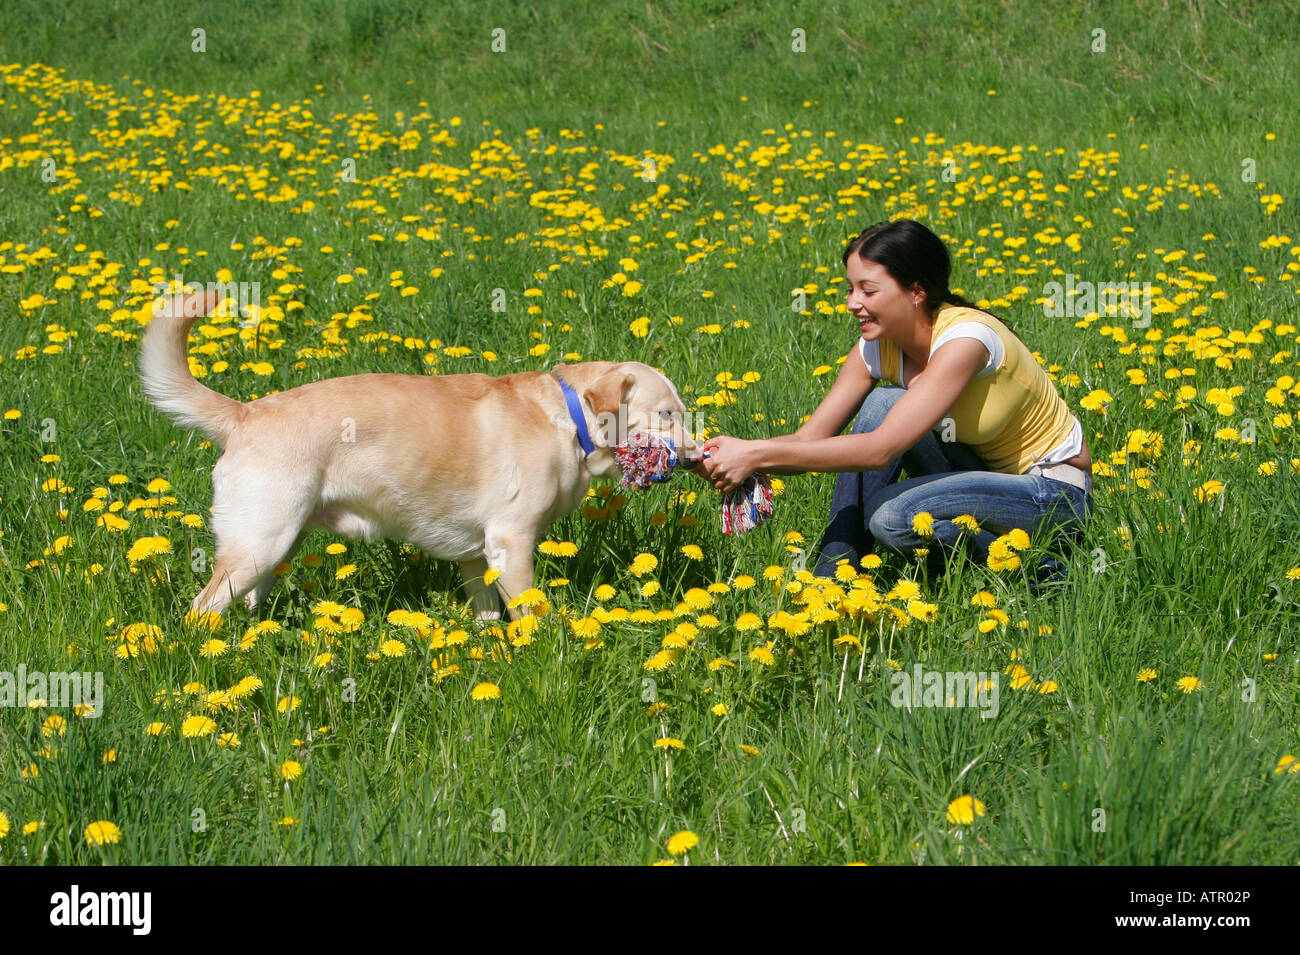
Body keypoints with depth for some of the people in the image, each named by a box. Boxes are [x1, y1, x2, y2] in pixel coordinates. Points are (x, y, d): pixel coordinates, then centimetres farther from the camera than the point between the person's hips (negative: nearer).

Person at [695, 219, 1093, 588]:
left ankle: (1032, 566, -8)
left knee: (892, 516, -29)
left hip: (1056, 494, -7)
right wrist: (739, 450, -30)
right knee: (880, 405, -17)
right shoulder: (878, 348, -7)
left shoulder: (966, 338, -29)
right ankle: (833, 572, -13)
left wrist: (757, 456, -36)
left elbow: (881, 449, -35)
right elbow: (810, 438, -9)